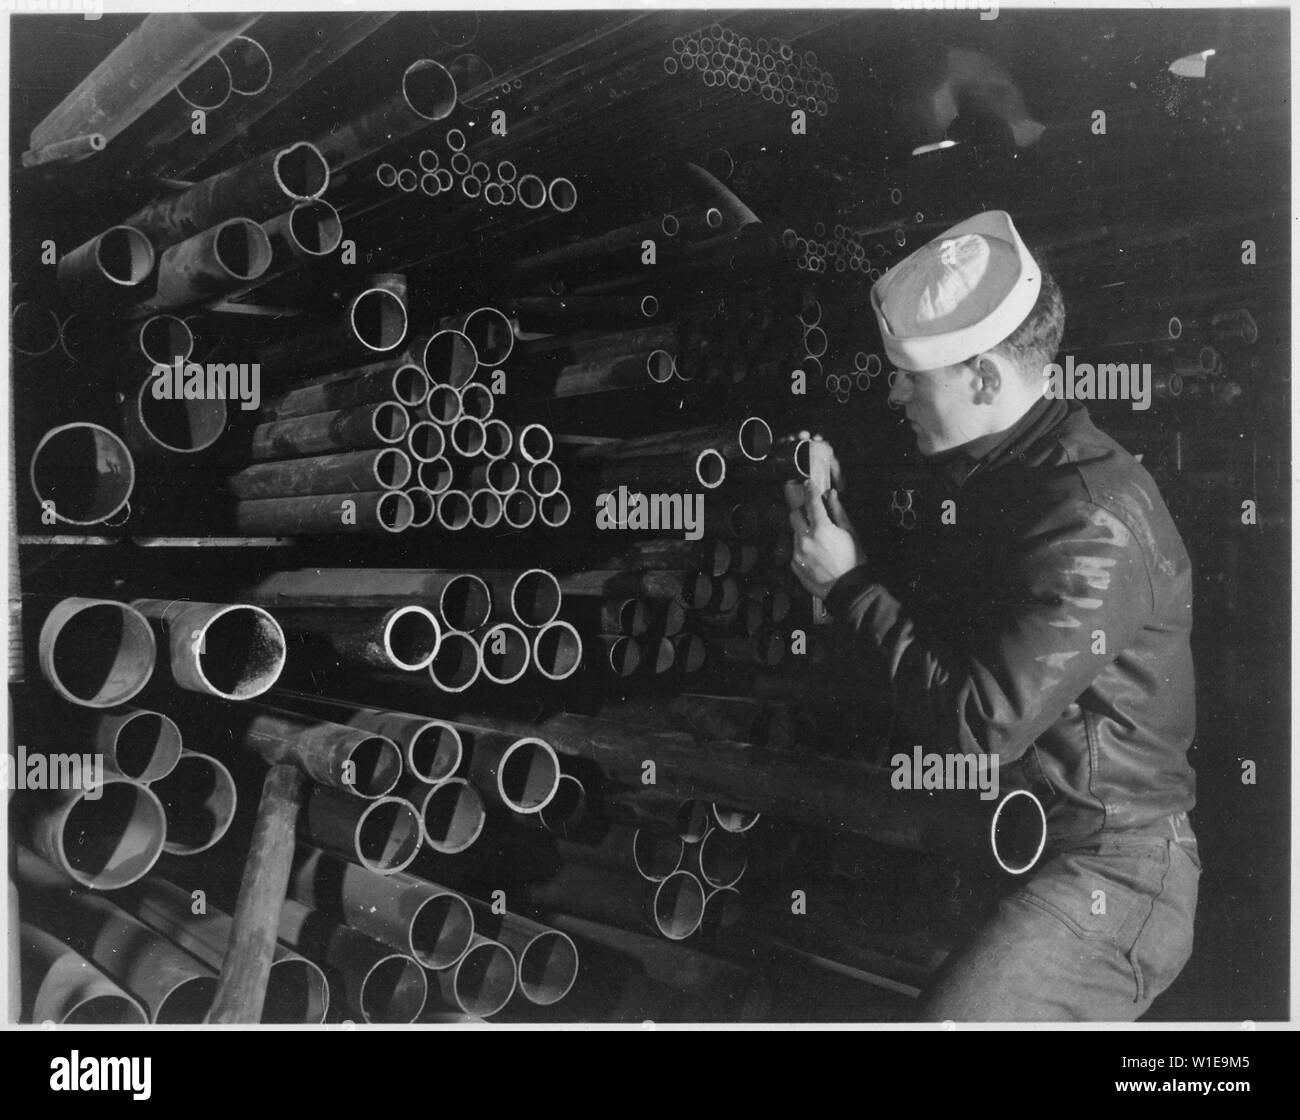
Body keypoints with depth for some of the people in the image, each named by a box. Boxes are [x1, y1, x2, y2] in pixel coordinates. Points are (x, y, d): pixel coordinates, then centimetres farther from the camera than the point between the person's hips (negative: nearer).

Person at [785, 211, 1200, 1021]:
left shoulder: (1093, 523, -23)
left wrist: (848, 584, -16)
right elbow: (936, 633, 15)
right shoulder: (985, 470, 6)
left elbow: (977, 725, -24)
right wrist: (837, 521, 0)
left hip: (1103, 868, -8)